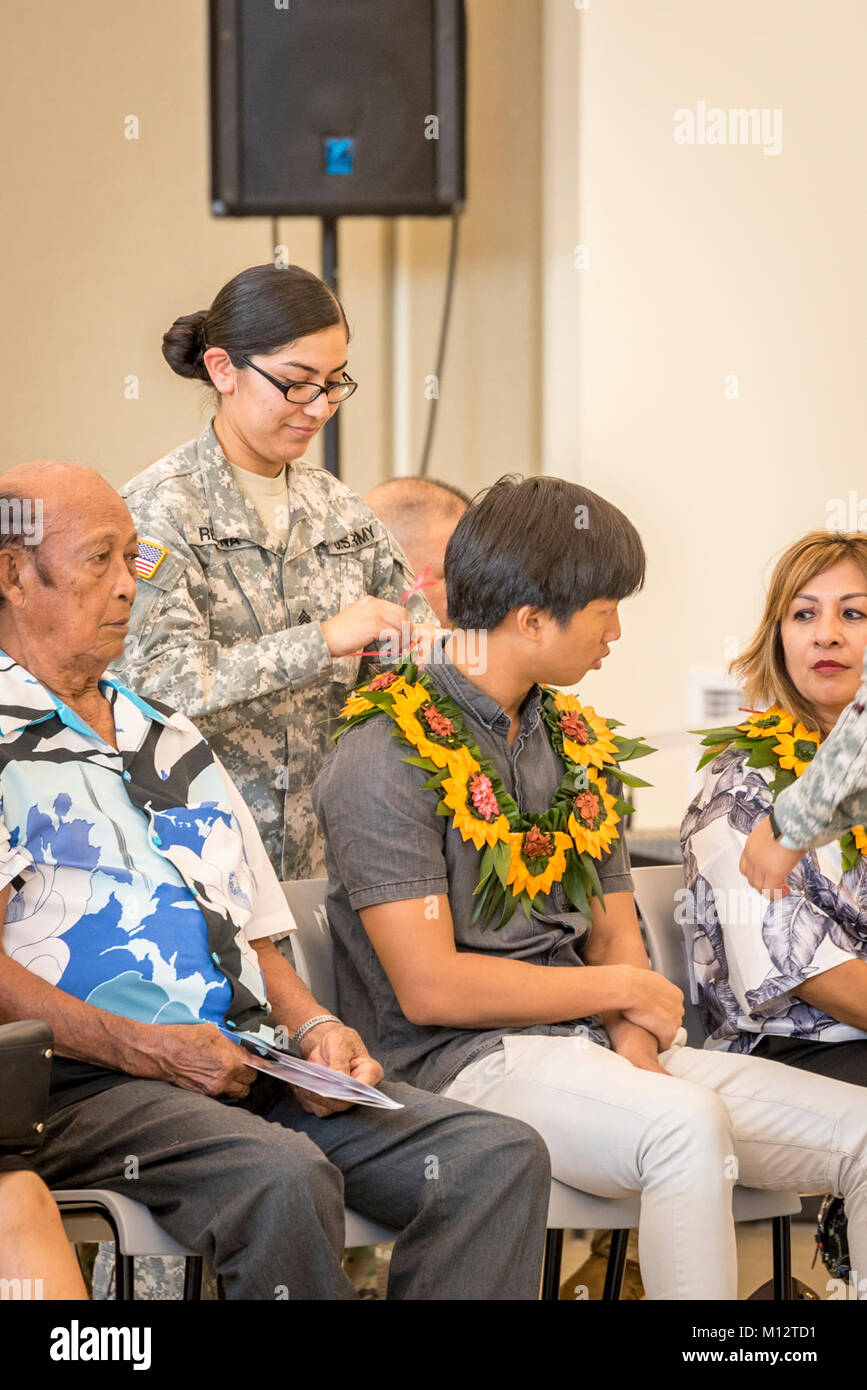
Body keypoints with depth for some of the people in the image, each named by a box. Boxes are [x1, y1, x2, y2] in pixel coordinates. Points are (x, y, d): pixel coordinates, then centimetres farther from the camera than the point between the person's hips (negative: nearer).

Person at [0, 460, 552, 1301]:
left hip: (247, 1067, 8)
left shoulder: (171, 740, 27)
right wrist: (146, 1051, -17)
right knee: (282, 1175, -37)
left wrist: (312, 1028, 5)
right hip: (80, 1084, -7)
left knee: (499, 1155, -14)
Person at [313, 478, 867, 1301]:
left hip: (591, 1046, 8)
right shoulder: (386, 759, -8)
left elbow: (616, 937, 16)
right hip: (464, 1060, -8)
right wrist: (625, 990, -5)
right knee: (688, 1124, -36)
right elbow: (430, 988, -14)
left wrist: (637, 1054, -7)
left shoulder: (573, 741, 17)